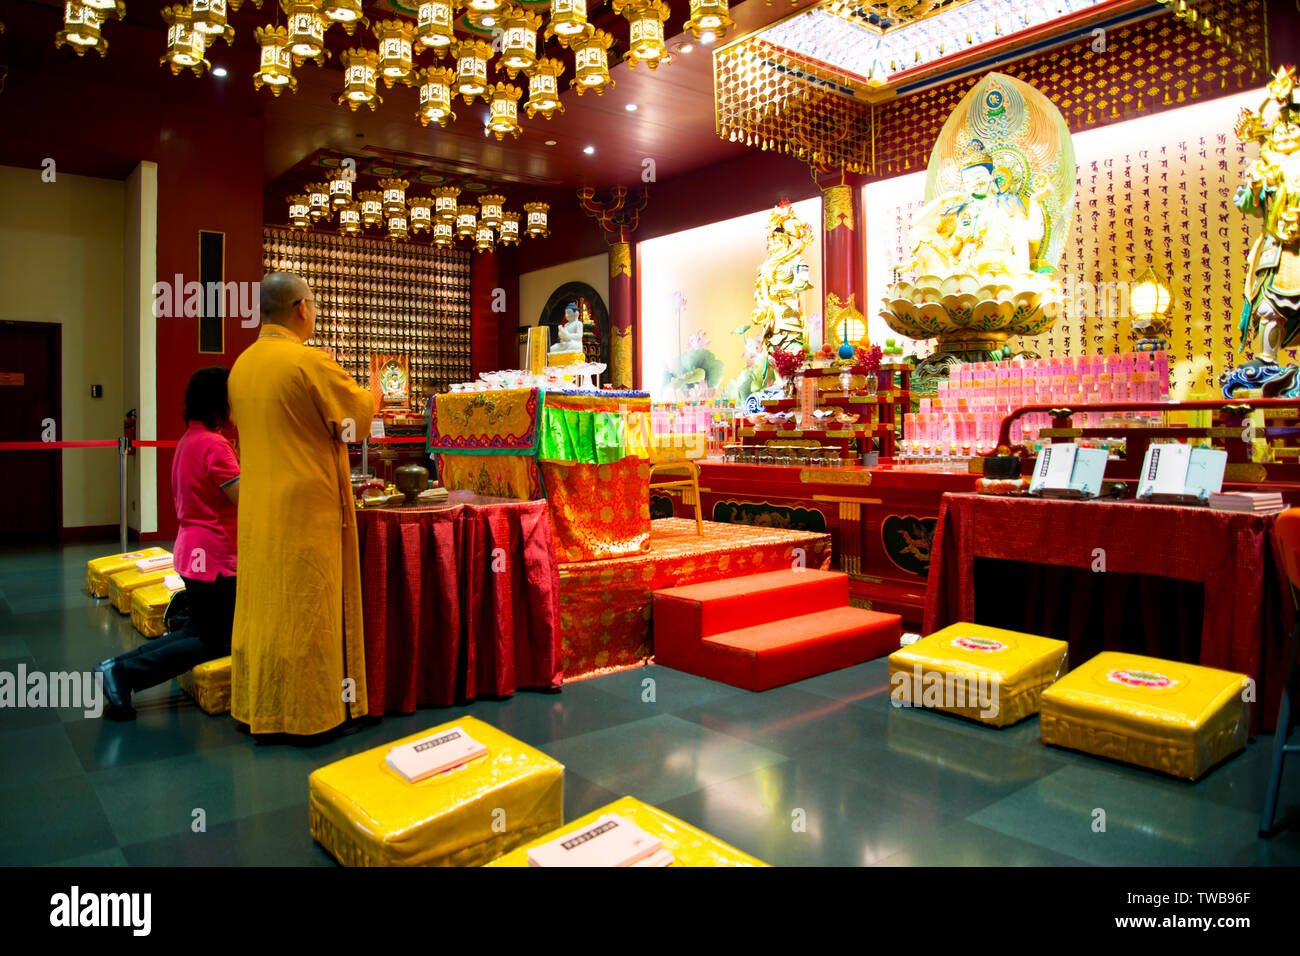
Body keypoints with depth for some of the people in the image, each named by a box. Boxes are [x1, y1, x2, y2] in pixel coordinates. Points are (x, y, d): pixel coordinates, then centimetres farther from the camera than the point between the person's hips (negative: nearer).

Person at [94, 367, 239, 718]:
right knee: (219, 642, 1)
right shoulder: (214, 444, -20)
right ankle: (125, 674, -4)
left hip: (190, 551, 10)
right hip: (213, 556, -10)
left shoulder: (188, 439, 11)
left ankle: (118, 666, 23)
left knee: (198, 631, 25)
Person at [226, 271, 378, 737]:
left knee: (262, 605, 14)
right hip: (307, 508, -7)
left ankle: (256, 706, 24)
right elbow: (362, 412, -5)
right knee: (305, 610, 1)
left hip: (257, 511, 8)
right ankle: (308, 712, 11)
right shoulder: (311, 362, -15)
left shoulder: (242, 364, 9)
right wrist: (376, 387, 14)